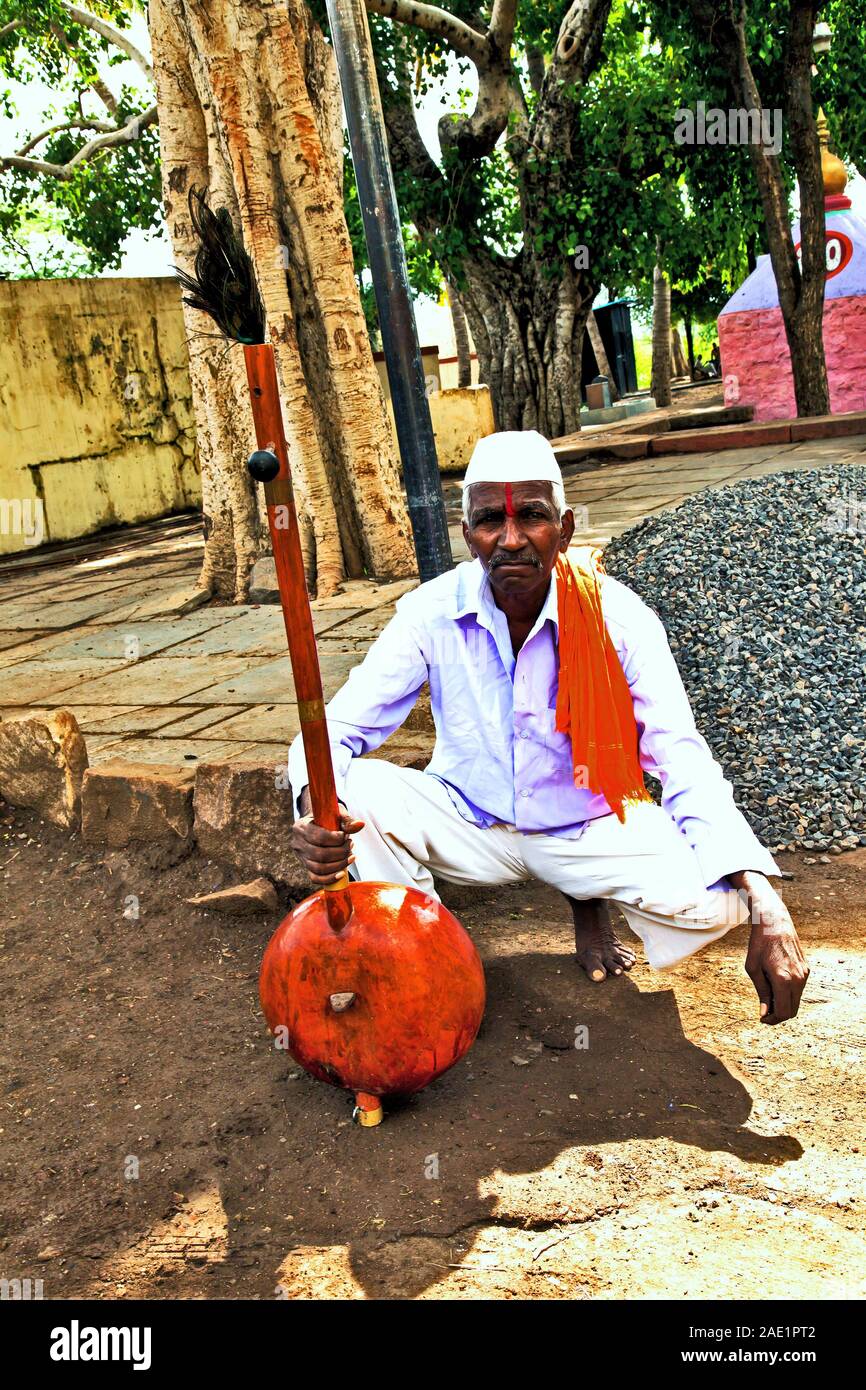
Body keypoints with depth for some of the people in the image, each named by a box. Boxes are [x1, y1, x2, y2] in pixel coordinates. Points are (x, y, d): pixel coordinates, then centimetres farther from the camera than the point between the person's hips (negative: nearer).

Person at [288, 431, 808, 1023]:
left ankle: (589, 899, 10)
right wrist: (316, 809, -43)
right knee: (352, 790, -27)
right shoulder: (432, 612, -17)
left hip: (589, 824, 0)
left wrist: (765, 906, -40)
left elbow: (682, 759, -25)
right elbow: (336, 729, -17)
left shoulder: (619, 617, -20)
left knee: (712, 900, -27)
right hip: (470, 821, 1)